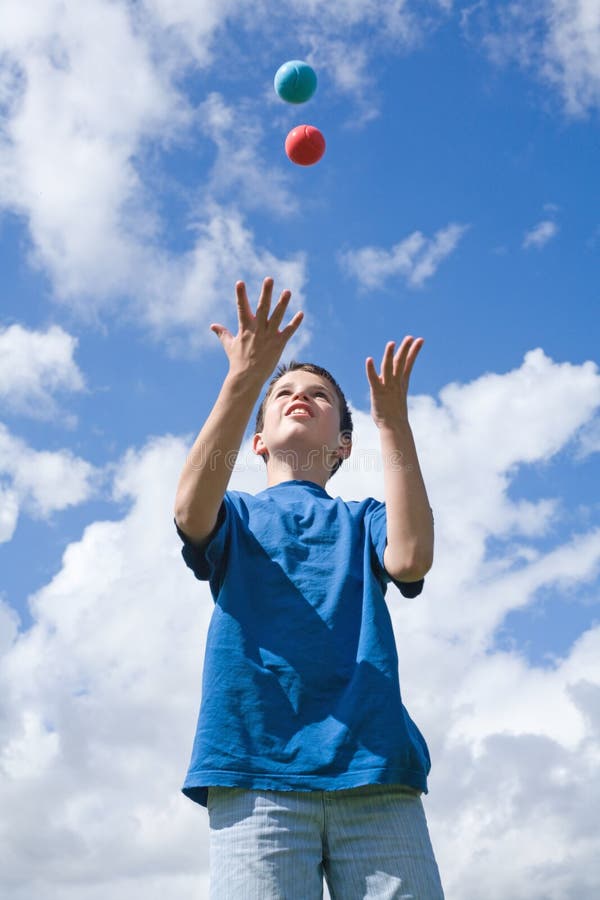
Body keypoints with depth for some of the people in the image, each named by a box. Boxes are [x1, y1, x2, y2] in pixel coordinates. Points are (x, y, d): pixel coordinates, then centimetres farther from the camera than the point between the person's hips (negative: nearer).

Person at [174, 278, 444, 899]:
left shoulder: (363, 522, 24)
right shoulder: (236, 515, 22)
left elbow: (411, 557, -1)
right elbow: (191, 509, -5)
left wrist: (392, 419, -4)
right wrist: (246, 378, -15)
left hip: (373, 768, 1)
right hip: (254, 767, -1)